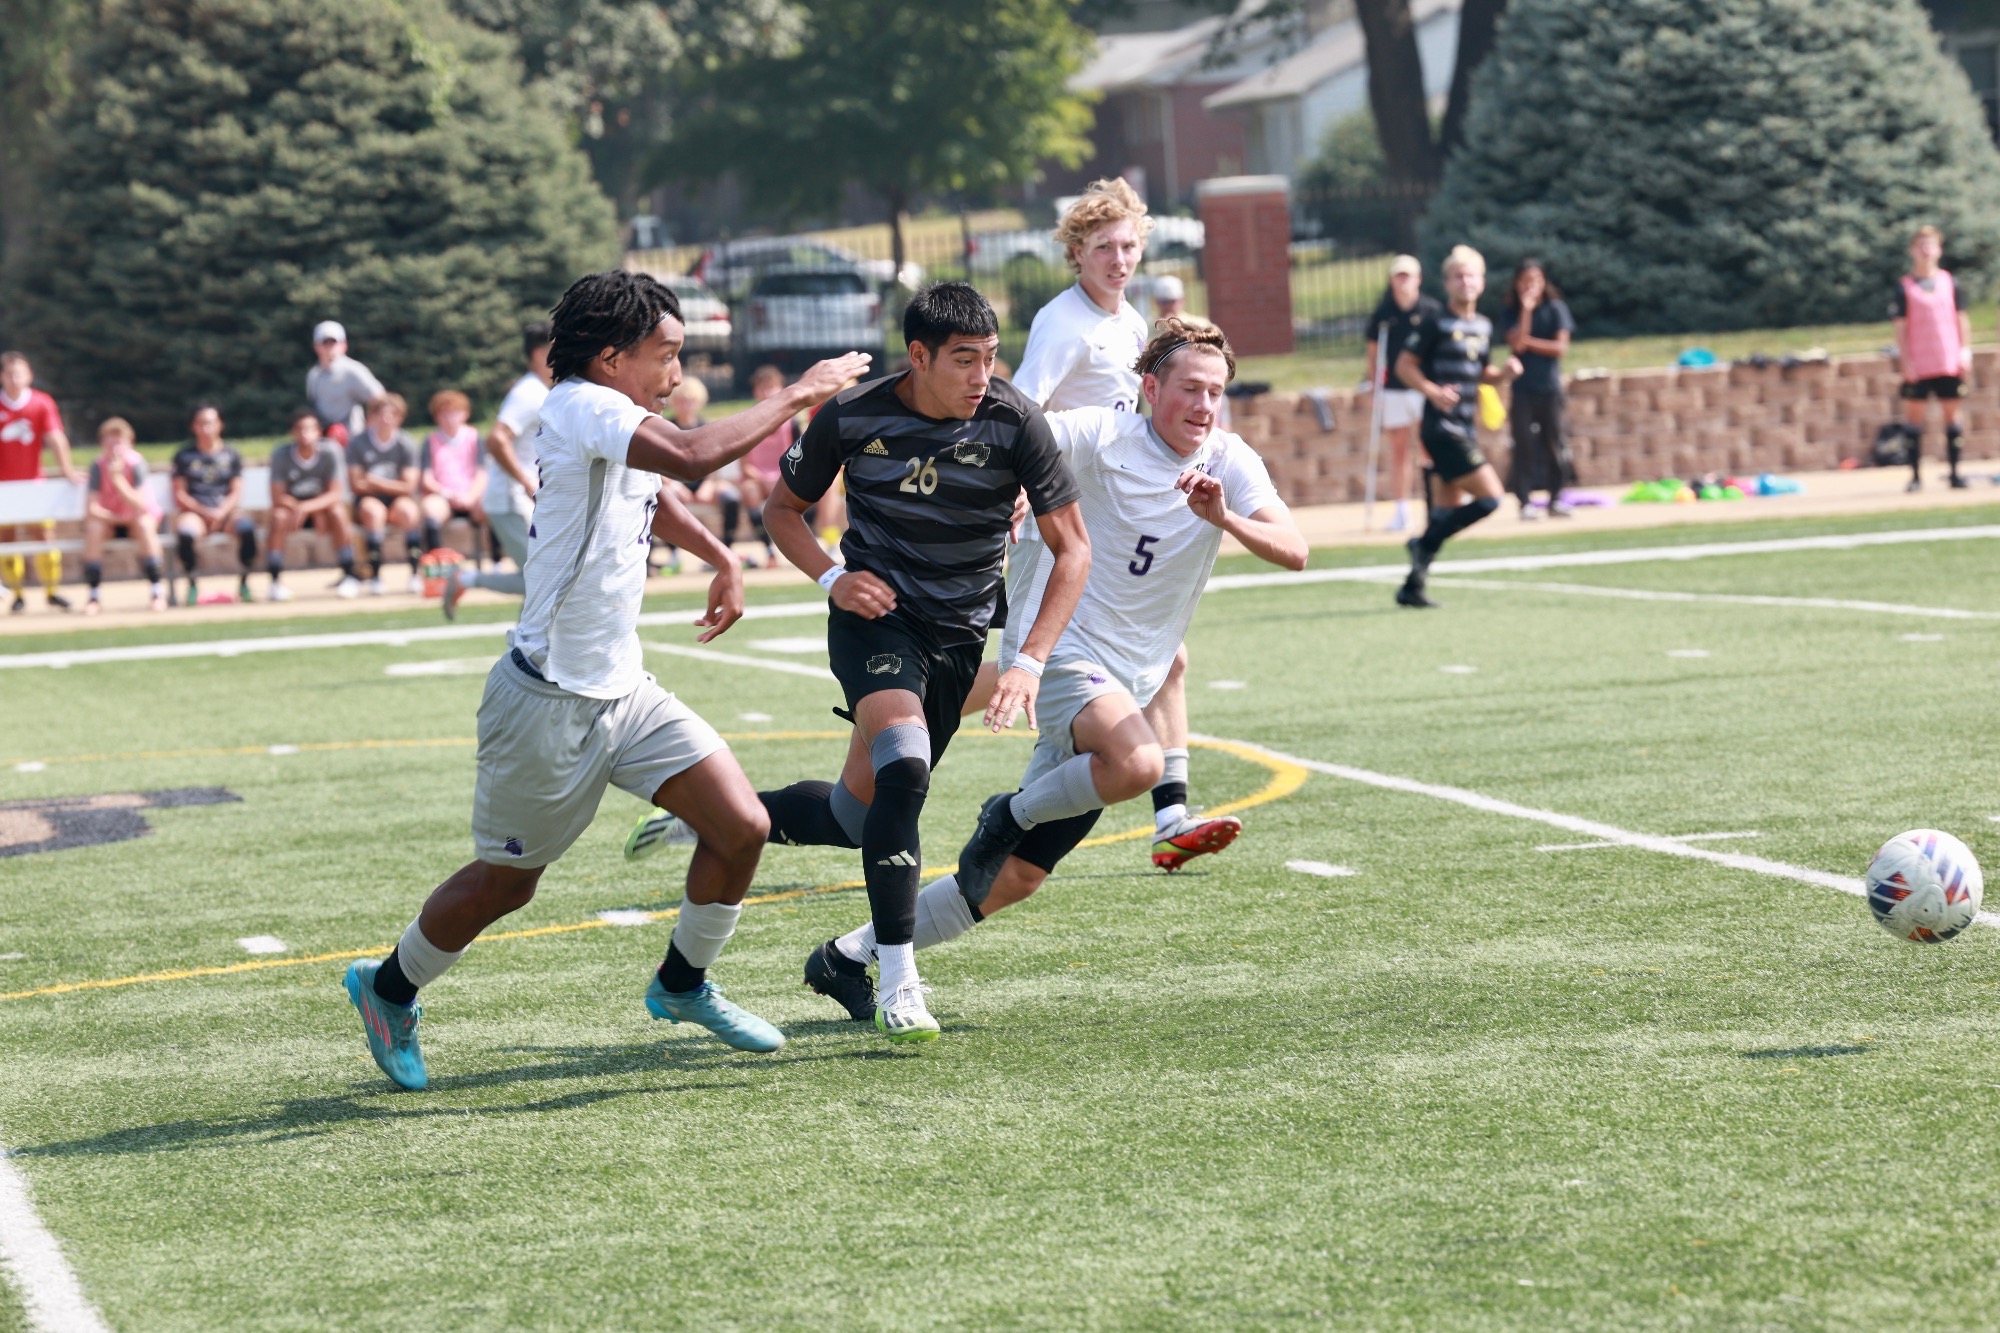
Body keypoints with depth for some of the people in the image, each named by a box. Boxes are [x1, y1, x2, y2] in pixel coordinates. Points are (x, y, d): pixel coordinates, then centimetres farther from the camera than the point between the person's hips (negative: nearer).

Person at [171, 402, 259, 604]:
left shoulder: (231, 455, 12)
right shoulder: (184, 456, 9)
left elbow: (236, 492, 6)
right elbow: (179, 494, 3)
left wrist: (221, 512, -13)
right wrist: (204, 512, -11)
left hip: (226, 511, 1)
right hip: (194, 512, -1)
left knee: (247, 526, -33)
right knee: (184, 532, -37)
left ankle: (243, 584, -18)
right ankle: (192, 585, -19)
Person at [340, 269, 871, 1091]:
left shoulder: (616, 425, 10)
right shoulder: (581, 407, -19)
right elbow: (691, 456, -35)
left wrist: (723, 561, 35)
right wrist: (796, 395, -26)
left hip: (624, 691, 8)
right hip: (552, 704, -8)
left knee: (742, 826, -3)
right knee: (505, 884, 6)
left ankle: (682, 985, 18)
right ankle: (389, 989, 31)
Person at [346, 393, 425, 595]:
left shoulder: (406, 444, -2)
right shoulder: (357, 444, -3)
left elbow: (409, 486, -5)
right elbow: (356, 485, -6)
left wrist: (377, 482, -12)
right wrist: (393, 486, -9)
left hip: (399, 500, 1)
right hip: (369, 500, -1)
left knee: (407, 510, -33)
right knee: (373, 511, -35)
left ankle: (416, 574, -28)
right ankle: (375, 576, -33)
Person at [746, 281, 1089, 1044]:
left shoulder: (1013, 421, -14)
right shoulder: (852, 417, -12)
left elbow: (1071, 548, -10)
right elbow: (784, 508, 5)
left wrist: (1030, 662, -21)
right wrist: (832, 578, -15)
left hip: (958, 637, 3)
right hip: (875, 614, -3)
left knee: (854, 816, 10)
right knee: (903, 771, -29)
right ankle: (897, 985, -23)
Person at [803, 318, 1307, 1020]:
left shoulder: (1230, 462, 0)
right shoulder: (1103, 435, -9)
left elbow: (1293, 552, -12)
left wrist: (1225, 518, -30)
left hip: (1128, 686, 5)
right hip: (1063, 648, -5)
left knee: (1015, 879, 4)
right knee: (1137, 762, -37)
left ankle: (848, 957, 17)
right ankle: (1012, 814, -8)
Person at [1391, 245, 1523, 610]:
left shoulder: (1484, 327, 14)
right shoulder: (1435, 323, -7)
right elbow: (1404, 365, -7)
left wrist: (1504, 373, 4)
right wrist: (1433, 391, -22)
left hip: (1465, 430, 8)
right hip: (1442, 429, -8)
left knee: (1448, 512, 8)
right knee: (1490, 496, -15)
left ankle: (1412, 587, 13)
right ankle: (1425, 543, -5)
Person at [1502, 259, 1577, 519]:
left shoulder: (1555, 309, 2)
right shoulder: (1513, 313, 4)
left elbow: (1561, 348, -6)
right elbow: (1516, 343, -12)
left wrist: (1529, 342, -9)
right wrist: (1526, 309, -13)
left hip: (1550, 387, 0)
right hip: (1522, 389, 0)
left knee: (1553, 443, 2)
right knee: (1524, 444, -2)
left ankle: (1555, 500, 9)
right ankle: (1524, 502, -1)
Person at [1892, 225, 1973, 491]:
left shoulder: (1949, 283, 8)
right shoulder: (1904, 288, 0)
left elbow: (1962, 318, 11)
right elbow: (1900, 327, -1)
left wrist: (1965, 350, 2)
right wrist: (1905, 361, -8)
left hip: (1949, 363, 2)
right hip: (1918, 366, -2)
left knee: (1951, 414, 4)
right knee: (1914, 414, 0)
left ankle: (1954, 472, 10)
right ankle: (1916, 475, 6)